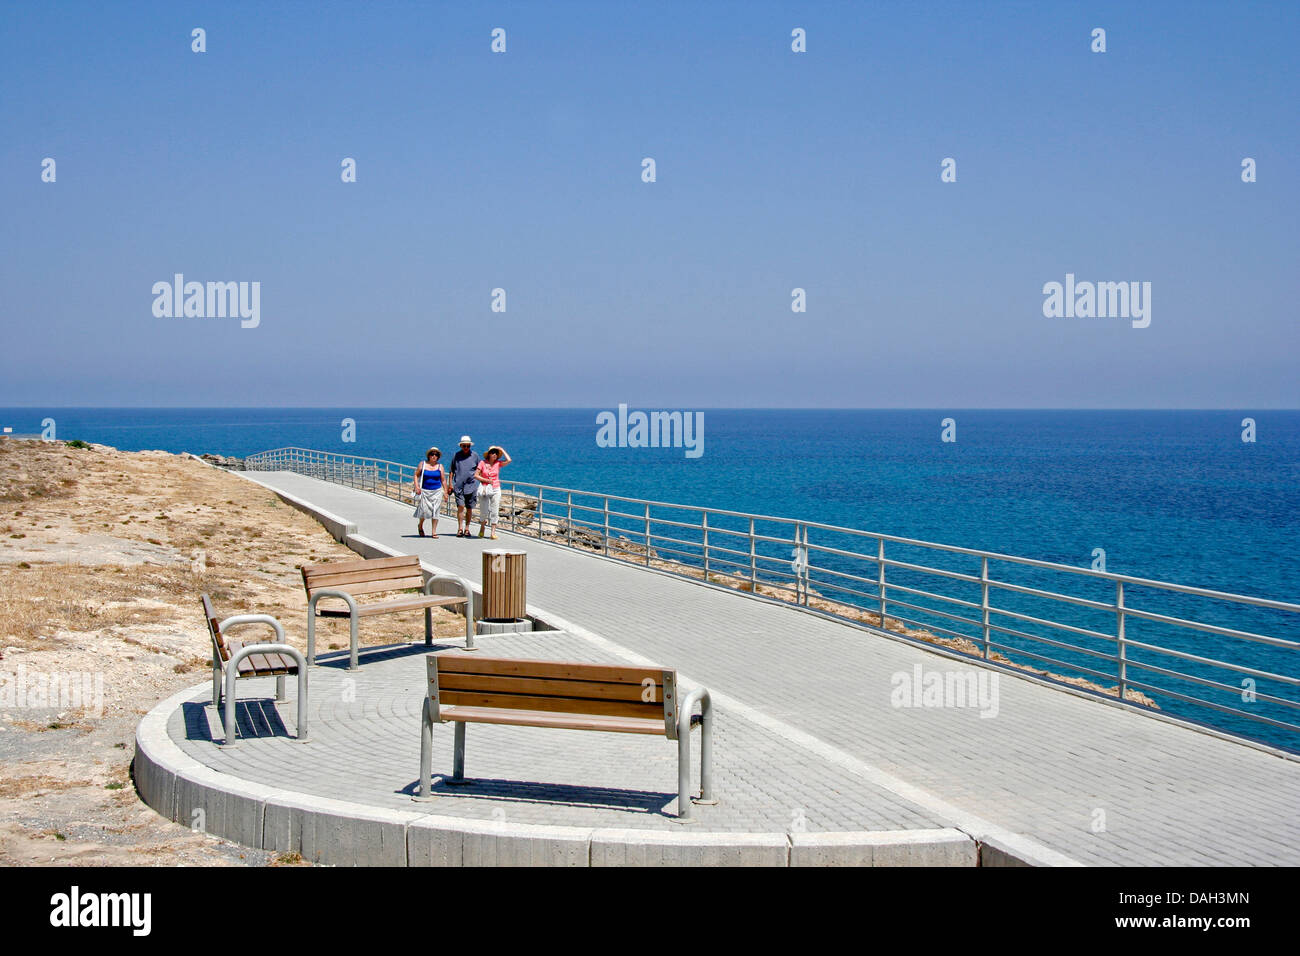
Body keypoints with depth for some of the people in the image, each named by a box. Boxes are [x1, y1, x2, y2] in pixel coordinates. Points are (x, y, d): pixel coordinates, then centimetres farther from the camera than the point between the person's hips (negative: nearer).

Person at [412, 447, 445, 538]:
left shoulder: (440, 466, 5)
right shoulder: (422, 464, 2)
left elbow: (443, 480, 8)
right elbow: (416, 475, 4)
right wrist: (417, 487, -9)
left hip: (437, 491, 1)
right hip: (424, 491, -1)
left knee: (435, 511, -4)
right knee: (424, 510, -4)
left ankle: (434, 532, 0)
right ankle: (420, 525, 27)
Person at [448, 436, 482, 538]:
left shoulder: (475, 455, 6)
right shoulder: (456, 456, 8)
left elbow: (479, 469, 15)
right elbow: (452, 471, 13)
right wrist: (450, 484, 7)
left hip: (471, 486, 1)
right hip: (458, 486, -1)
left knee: (469, 508, 4)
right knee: (460, 506, -11)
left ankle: (467, 529, 14)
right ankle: (460, 529, -9)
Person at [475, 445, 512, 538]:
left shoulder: (498, 463, 3)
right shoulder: (482, 463, 0)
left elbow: (508, 460, -13)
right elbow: (476, 475, -1)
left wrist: (502, 450, -4)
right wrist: (486, 480, -11)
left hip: (495, 490, 1)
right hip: (484, 489, -1)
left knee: (494, 512, -3)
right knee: (483, 511, 2)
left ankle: (493, 532, 1)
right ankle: (482, 529, 26)